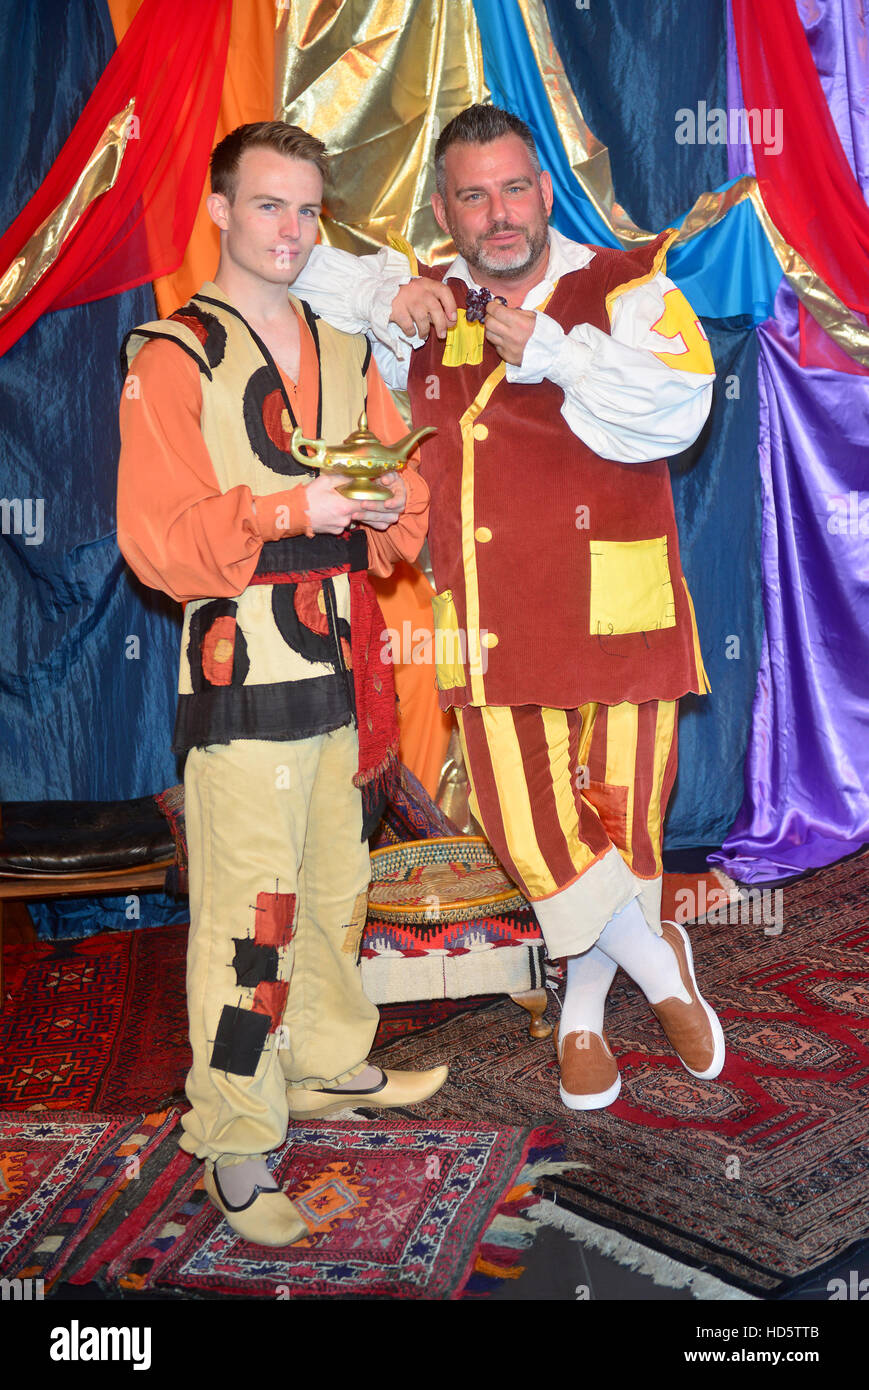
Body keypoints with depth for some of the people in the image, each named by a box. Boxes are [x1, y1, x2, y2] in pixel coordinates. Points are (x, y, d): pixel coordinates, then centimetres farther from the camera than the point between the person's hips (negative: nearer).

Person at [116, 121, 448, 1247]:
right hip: (242, 678, -6)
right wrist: (287, 510, -24)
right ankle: (234, 1140, 11)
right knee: (247, 910, -4)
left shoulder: (342, 348, 14)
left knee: (337, 885, 17)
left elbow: (403, 481, 17)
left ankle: (329, 1062, 37)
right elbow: (154, 540, -13)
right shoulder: (171, 355, -5)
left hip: (346, 666, 6)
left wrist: (388, 512, -6)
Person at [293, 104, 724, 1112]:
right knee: (518, 808, -4)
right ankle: (657, 961, 20)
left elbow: (677, 407, -13)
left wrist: (552, 351, -18)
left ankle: (584, 1003, 27)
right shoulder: (424, 303, 13)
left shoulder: (623, 287, 2)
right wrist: (385, 301, 1)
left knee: (621, 807, 3)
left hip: (615, 603, -2)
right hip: (491, 612, 3)